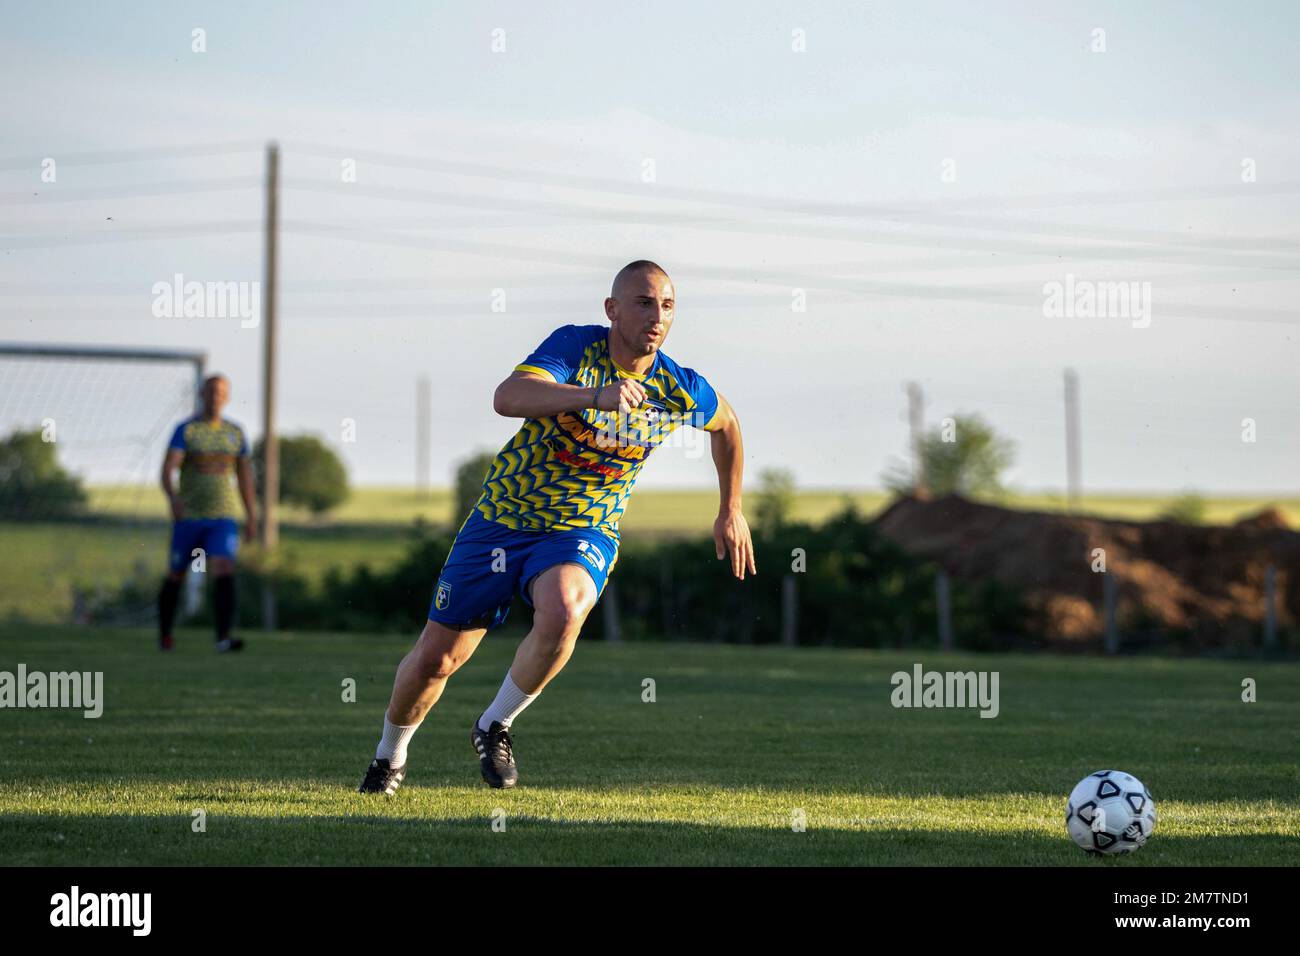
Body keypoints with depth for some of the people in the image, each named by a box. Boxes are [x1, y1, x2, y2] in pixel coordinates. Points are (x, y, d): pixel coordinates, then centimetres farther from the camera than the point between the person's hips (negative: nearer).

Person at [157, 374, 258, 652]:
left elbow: (245, 475, 18)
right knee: (176, 577, 9)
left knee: (224, 571, -19)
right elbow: (168, 469, -16)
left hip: (224, 517, 1)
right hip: (189, 516, -1)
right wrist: (172, 496, -35)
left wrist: (251, 516, 17)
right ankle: (164, 634, 29)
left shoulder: (235, 433, 9)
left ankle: (224, 637, -27)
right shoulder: (186, 430, -3)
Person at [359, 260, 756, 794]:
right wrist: (595, 396, -51)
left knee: (562, 614, -35)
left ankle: (495, 725, -9)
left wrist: (731, 511, 19)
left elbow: (726, 423, 16)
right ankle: (390, 756, 36)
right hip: (502, 518, 0)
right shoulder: (575, 347, -18)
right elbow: (507, 398, -37)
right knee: (435, 657, 5)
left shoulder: (682, 391, -9)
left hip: (582, 532, 1)